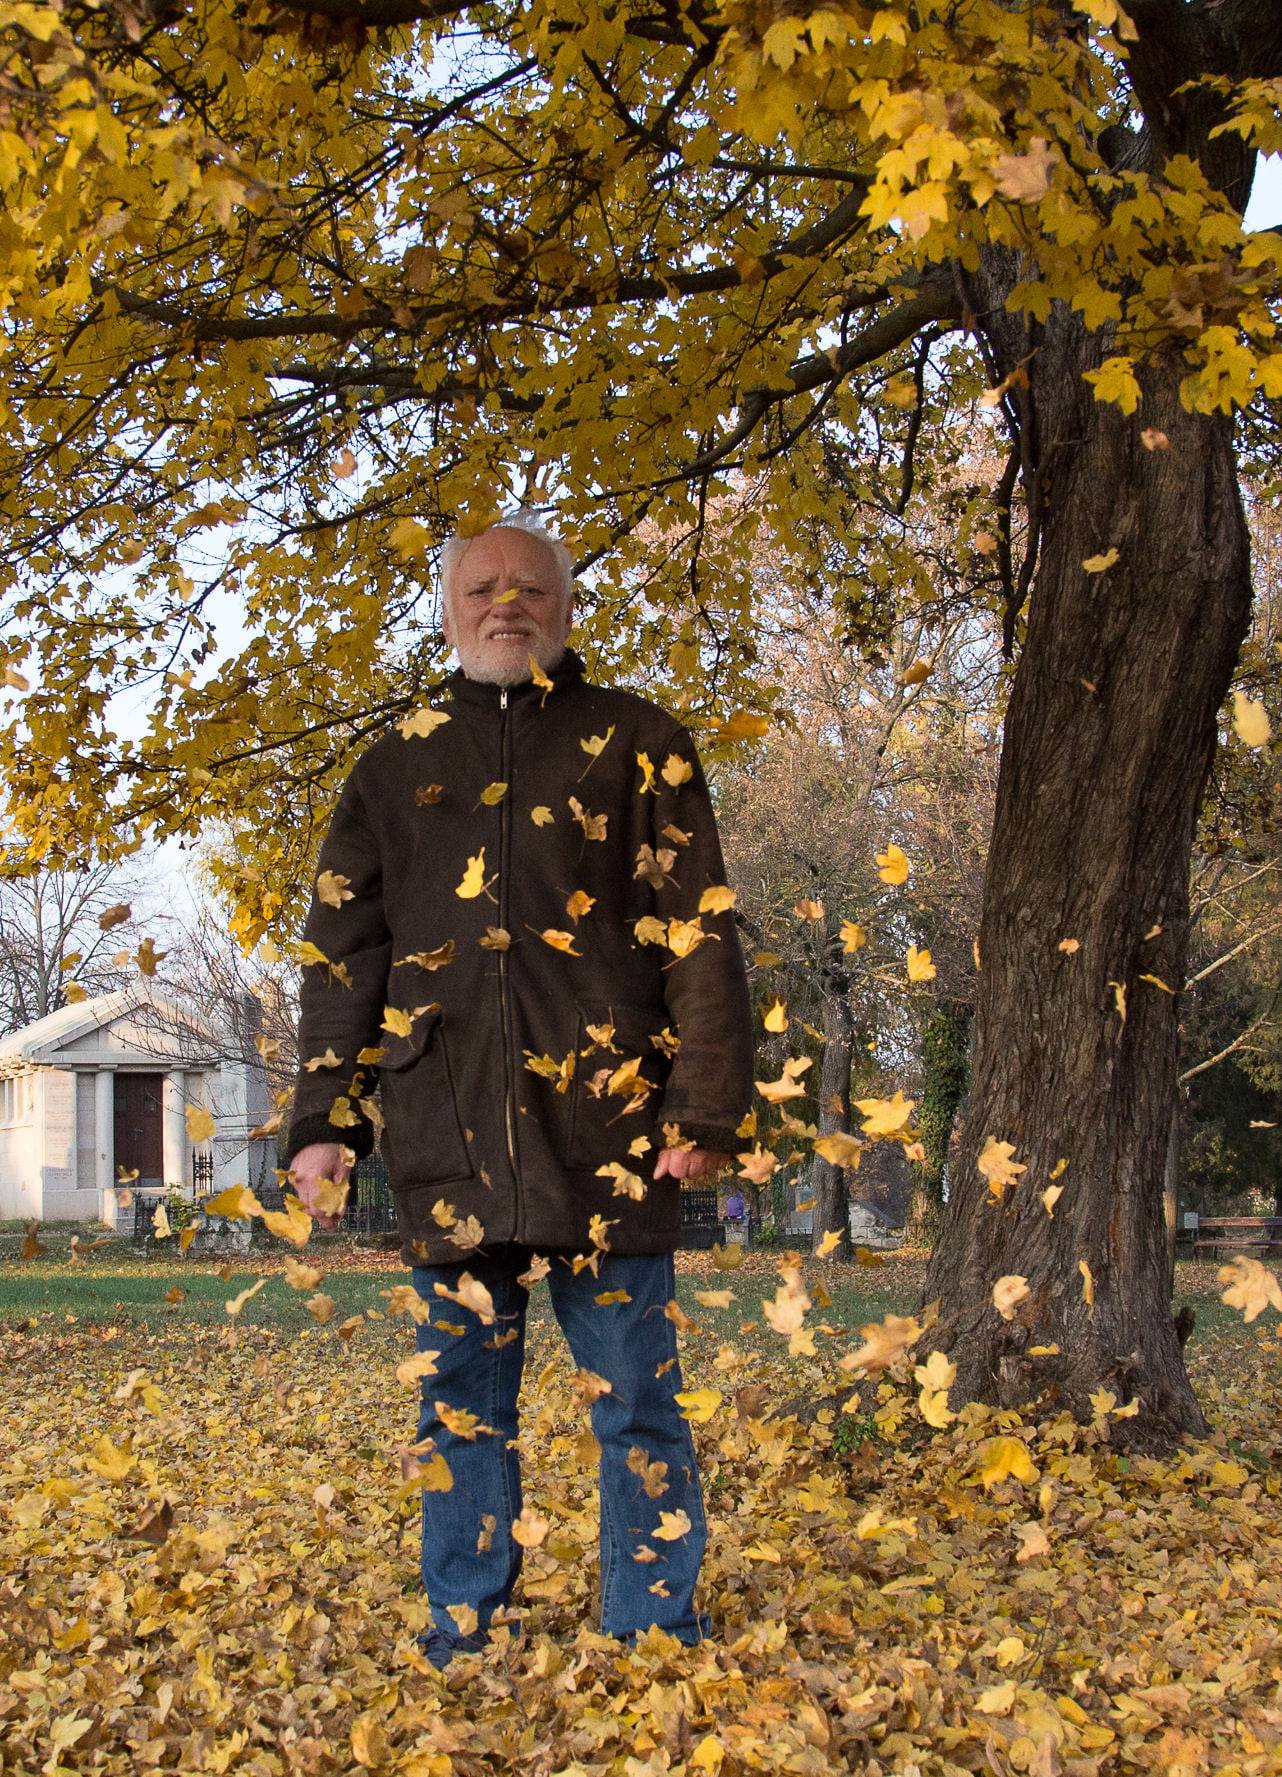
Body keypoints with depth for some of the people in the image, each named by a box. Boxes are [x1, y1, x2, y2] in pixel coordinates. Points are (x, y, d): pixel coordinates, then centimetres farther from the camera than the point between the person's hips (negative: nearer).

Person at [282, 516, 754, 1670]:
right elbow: (342, 956, 16)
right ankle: (462, 1641, 20)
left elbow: (700, 936, 1)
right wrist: (325, 1120, 8)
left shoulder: (637, 744, 7)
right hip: (449, 1142, 3)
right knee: (461, 1402, 9)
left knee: (634, 1399, 2)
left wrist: (707, 1107, -8)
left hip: (608, 1137, -2)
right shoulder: (396, 765, 16)